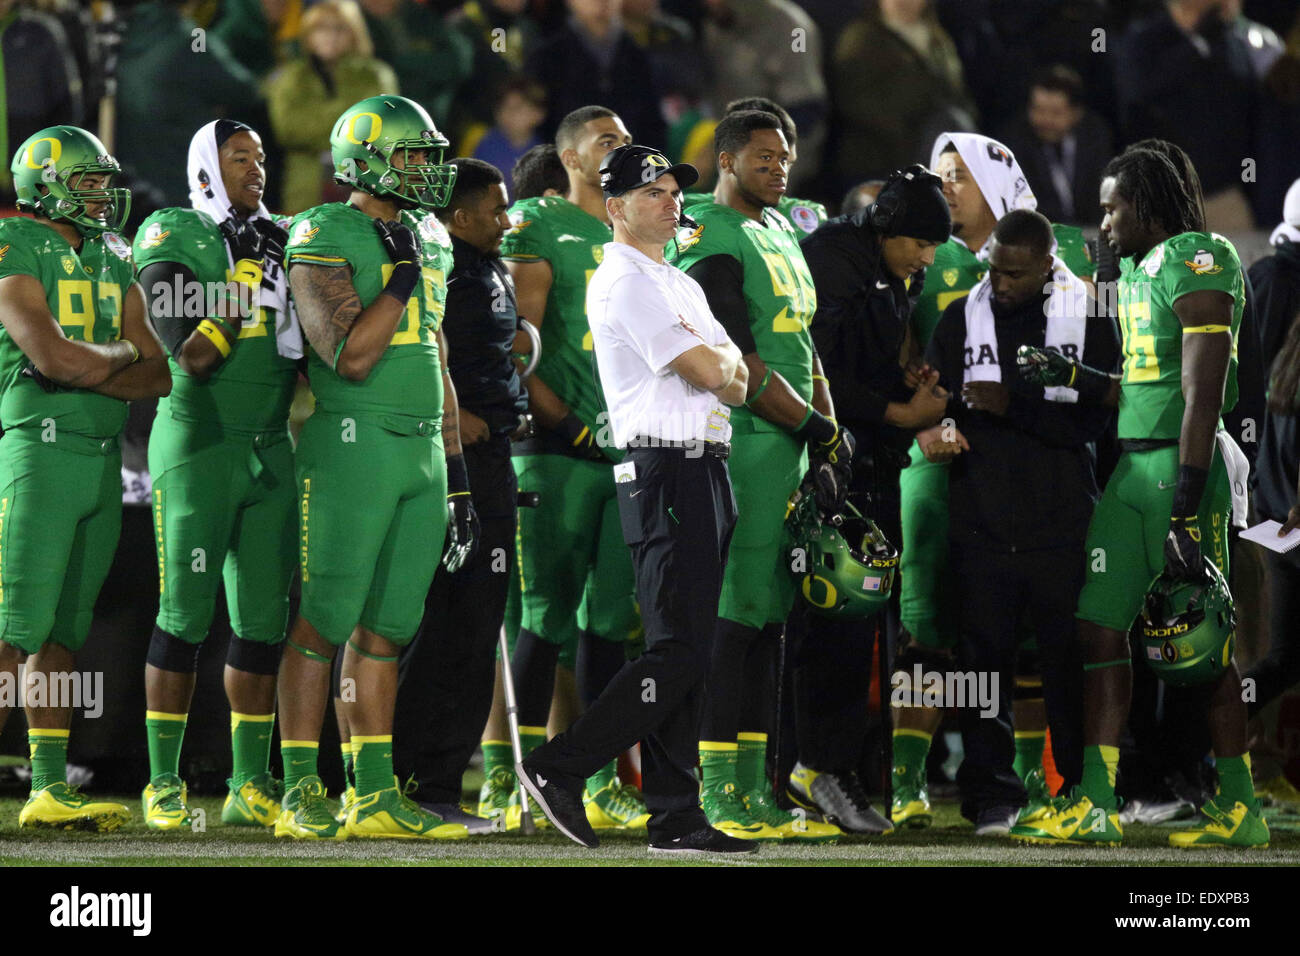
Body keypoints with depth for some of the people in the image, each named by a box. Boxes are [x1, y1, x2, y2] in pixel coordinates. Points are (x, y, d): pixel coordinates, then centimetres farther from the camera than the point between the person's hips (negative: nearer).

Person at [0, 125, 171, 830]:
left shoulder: (113, 262, 16)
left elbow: (158, 375, 9)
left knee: (64, 633, 8)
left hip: (104, 455, 7)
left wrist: (84, 368, -7)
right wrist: (121, 356, -1)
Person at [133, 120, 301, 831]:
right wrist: (248, 284, -17)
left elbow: (305, 350, 14)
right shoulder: (173, 238, -5)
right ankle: (164, 783, 3)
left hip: (272, 446, 5)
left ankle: (250, 785, 11)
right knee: (185, 617, -4)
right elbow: (192, 356, -13)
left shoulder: (285, 242, 12)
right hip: (199, 443, -5)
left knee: (264, 621, 5)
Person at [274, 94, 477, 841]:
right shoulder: (326, 238, -9)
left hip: (423, 450, 7)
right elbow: (351, 356, -19)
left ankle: (377, 794, 11)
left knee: (388, 626, 9)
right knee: (325, 620, -5)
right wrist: (404, 274, -14)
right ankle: (302, 795, -1)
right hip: (355, 441, -7)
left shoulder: (428, 241, 16)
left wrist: (458, 476, 19)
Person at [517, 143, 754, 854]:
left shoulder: (680, 286, 22)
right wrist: (719, 359, 6)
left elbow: (736, 384, 17)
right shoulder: (623, 283, -9)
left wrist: (717, 366, -3)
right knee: (677, 650, -14)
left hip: (706, 473, 10)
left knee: (685, 651, 6)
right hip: (665, 470, -10)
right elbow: (708, 372, -15)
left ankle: (677, 817, 6)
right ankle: (558, 769, -11)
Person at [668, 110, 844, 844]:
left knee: (769, 618, 10)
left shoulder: (781, 232, 18)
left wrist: (826, 445, 13)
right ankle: (718, 792, -8)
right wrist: (822, 429, -8)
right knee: (736, 613, -9)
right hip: (744, 445, -9)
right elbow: (741, 368, -16)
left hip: (789, 449, 9)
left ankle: (755, 790, 14)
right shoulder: (712, 245, -12)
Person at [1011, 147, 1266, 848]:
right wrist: (1073, 377, 15)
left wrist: (1186, 511, -22)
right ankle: (1095, 805, 6)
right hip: (1131, 467, 9)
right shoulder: (1137, 272, 16)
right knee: (1100, 627, 4)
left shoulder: (1198, 268, -13)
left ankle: (1241, 808, 4)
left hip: (1180, 465, -9)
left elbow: (1202, 398, -19)